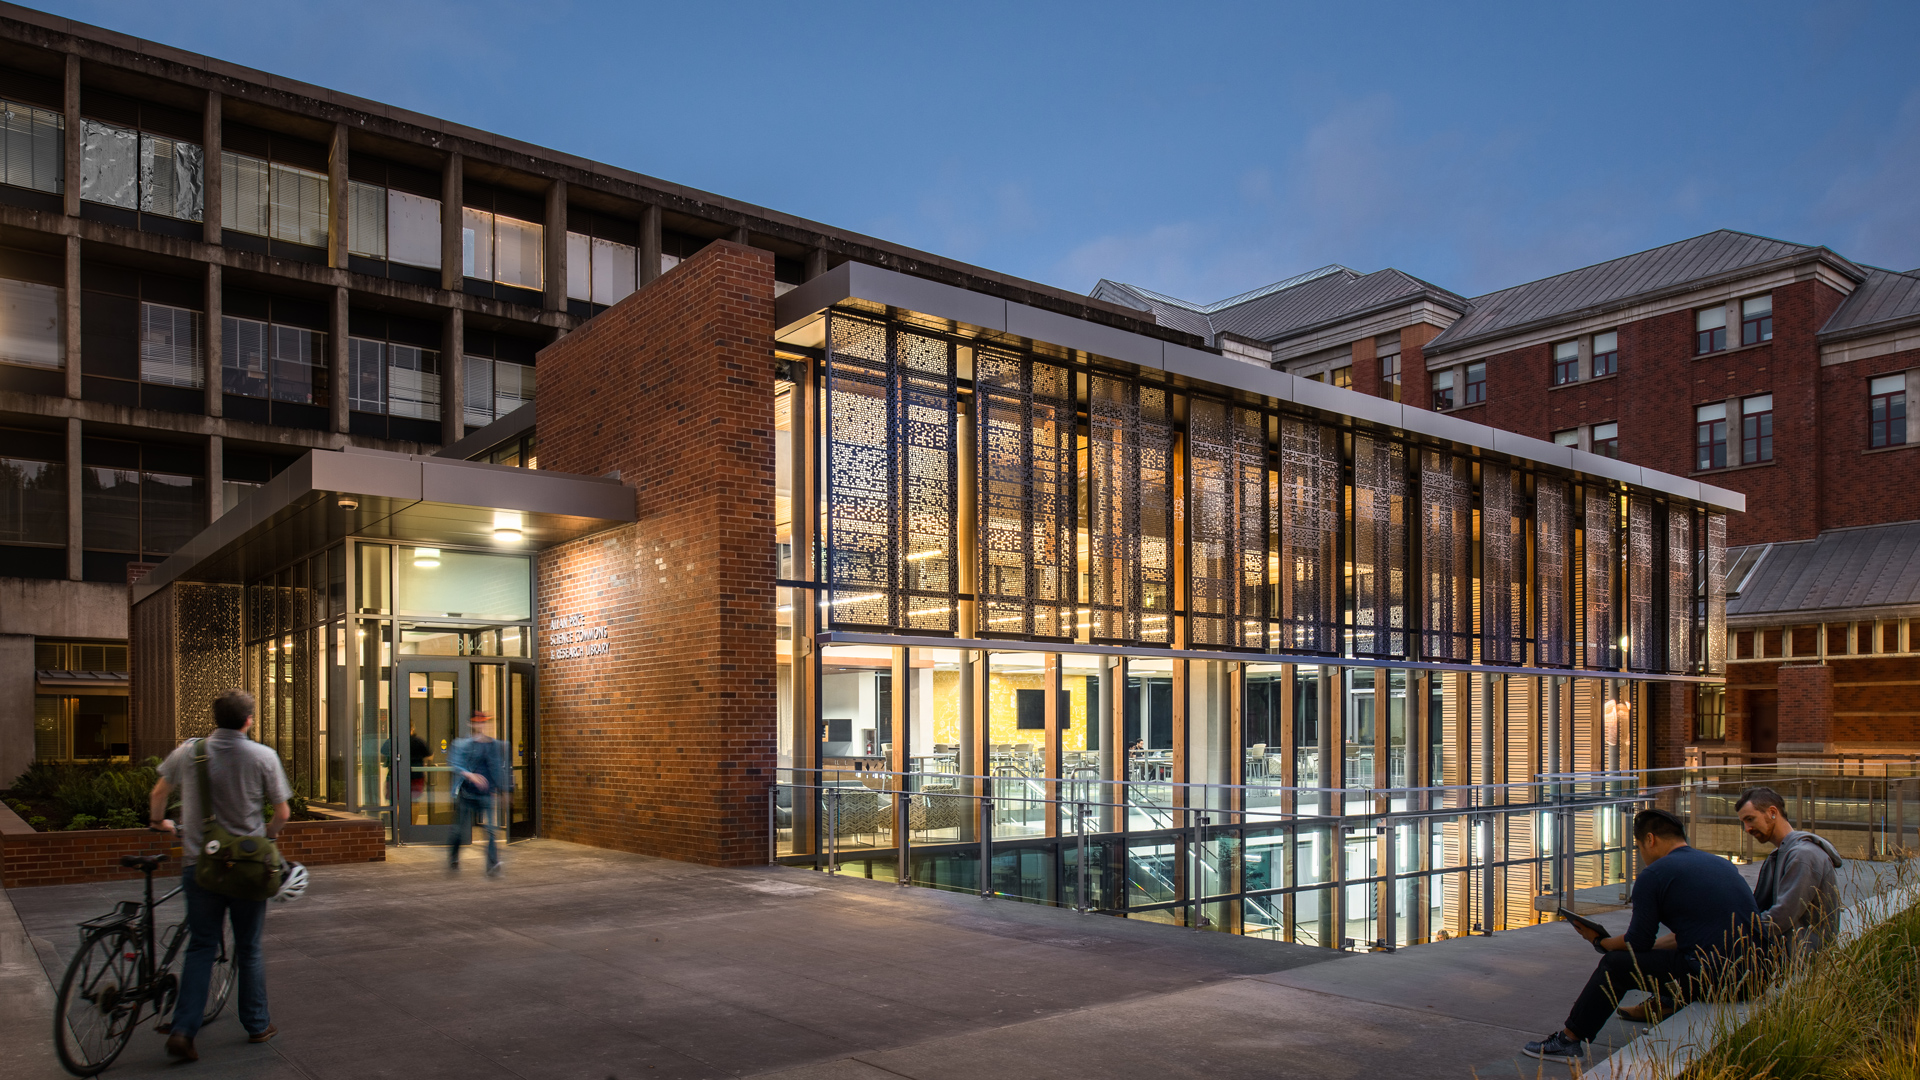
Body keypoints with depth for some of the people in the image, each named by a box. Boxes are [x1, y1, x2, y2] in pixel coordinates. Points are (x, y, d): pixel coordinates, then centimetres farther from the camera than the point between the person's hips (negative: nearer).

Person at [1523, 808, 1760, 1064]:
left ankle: (1569, 1040, 16)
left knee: (1615, 965, 8)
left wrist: (1600, 942, 18)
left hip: (1711, 979, -8)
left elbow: (1637, 943, -1)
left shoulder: (1653, 874, -6)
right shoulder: (1721, 864, 17)